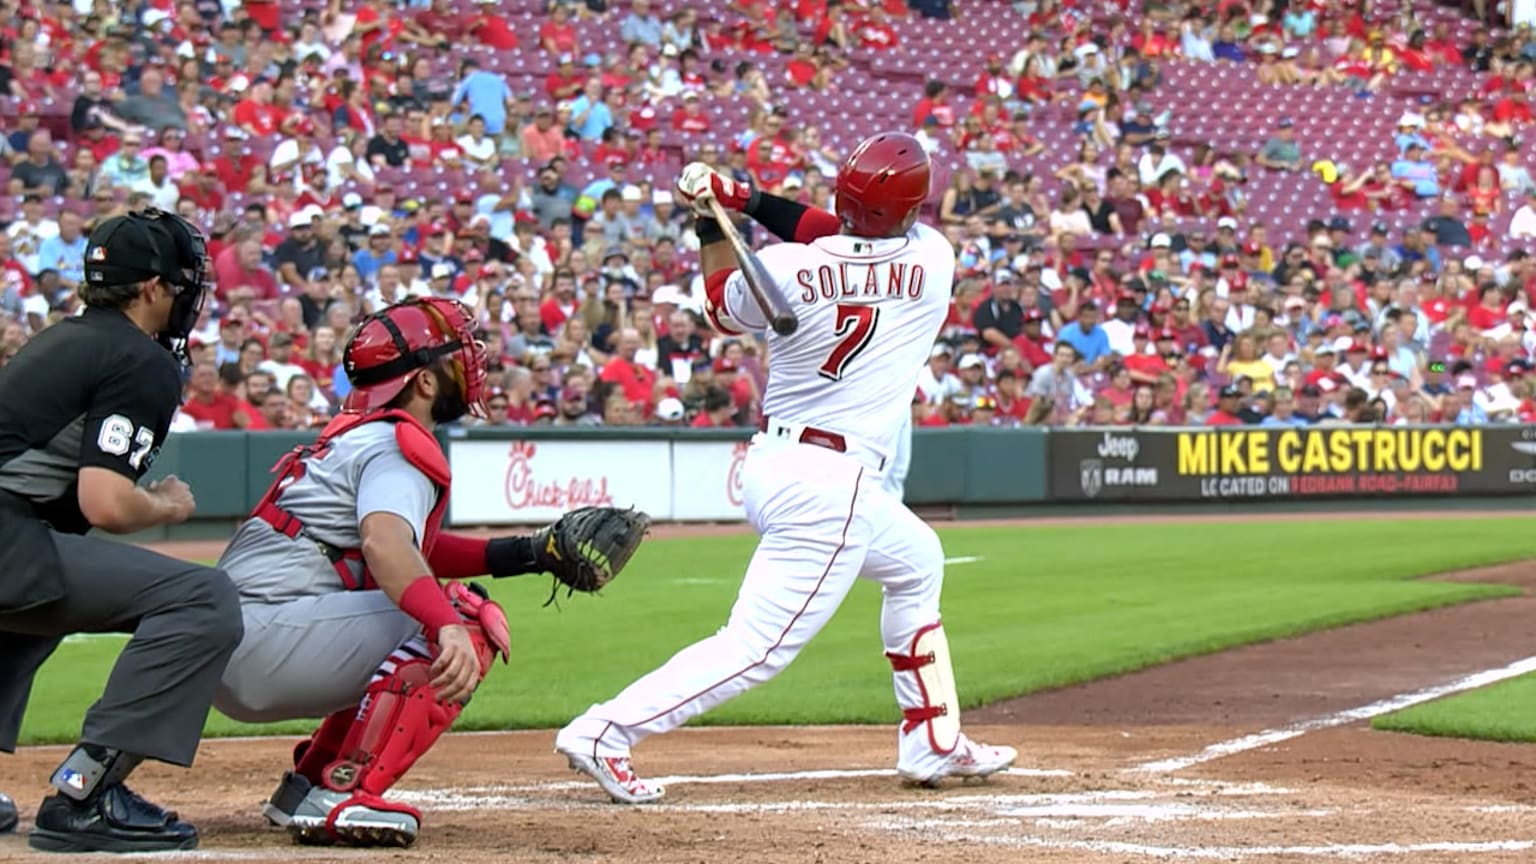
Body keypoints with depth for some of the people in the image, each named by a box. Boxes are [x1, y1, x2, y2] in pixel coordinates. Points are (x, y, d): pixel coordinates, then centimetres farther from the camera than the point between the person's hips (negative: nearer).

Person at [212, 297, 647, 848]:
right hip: (263, 640, -10)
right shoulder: (398, 446, -9)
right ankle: (340, 796, -23)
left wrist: (526, 555, 17)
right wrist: (448, 627, -44)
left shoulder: (355, 435, 21)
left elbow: (410, 548, 27)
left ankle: (309, 783, 20)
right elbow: (383, 541, -29)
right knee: (470, 619, -17)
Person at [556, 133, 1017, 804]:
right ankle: (605, 733, -15)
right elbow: (843, 239, 4)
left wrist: (713, 225, 20)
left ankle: (934, 743, 32)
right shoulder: (931, 261, -8)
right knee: (760, 645, -6)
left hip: (773, 464, 6)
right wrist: (748, 201, -4)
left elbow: (723, 311, 13)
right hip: (831, 482, -6)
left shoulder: (785, 269, -7)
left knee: (915, 562, 28)